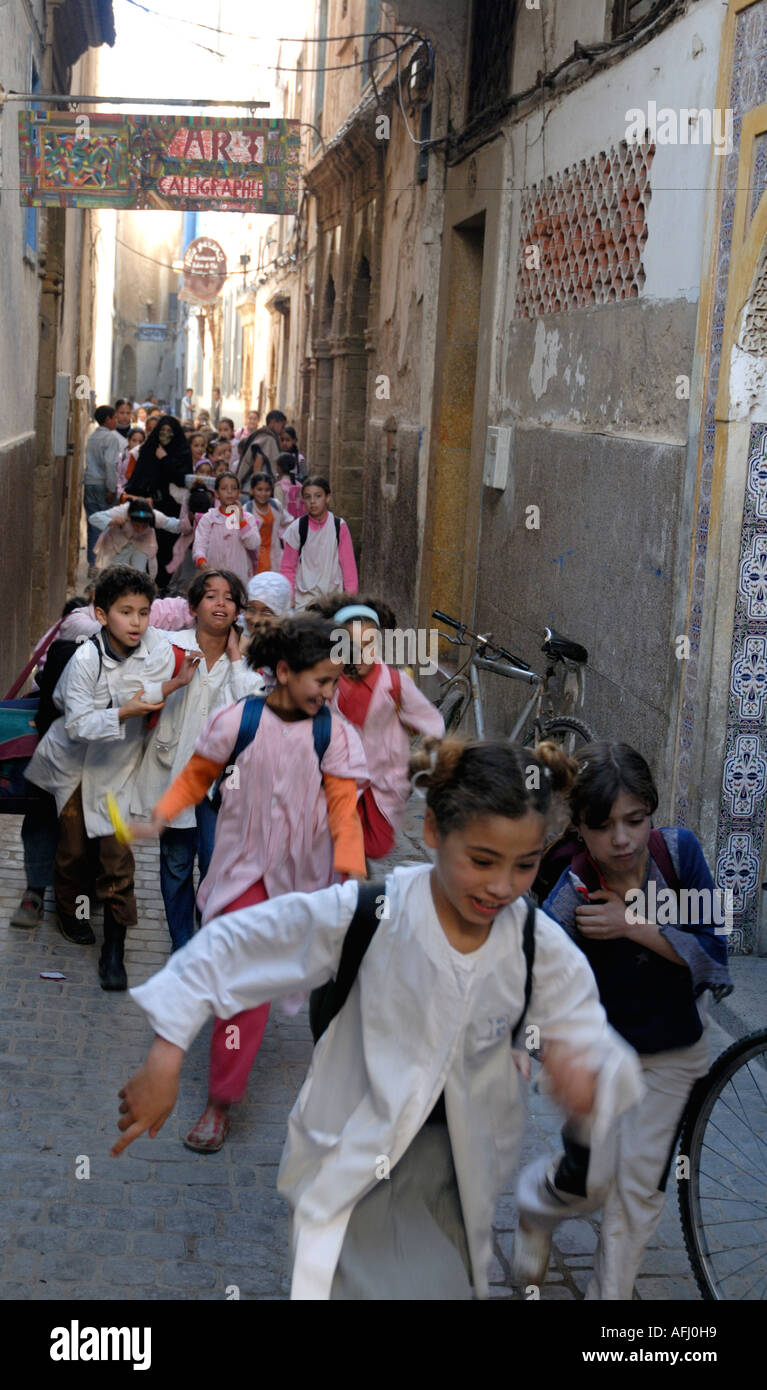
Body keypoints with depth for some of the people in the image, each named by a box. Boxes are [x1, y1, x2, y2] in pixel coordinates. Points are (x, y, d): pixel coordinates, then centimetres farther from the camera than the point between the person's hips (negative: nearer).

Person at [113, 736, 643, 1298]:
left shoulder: (541, 947, -11)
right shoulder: (365, 914, -21)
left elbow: (598, 1044, -12)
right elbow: (230, 946, -14)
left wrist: (587, 1078, -37)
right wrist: (166, 1058, -16)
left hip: (460, 1166, 4)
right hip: (356, 1159, -4)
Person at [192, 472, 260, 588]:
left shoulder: (248, 518, 8)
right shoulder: (208, 519, 5)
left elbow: (254, 544, -6)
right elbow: (199, 544, -7)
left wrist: (241, 520, -9)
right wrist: (201, 561, -28)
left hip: (241, 578, 1)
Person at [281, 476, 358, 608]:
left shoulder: (339, 526, -2)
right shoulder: (296, 528, -2)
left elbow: (348, 563, 2)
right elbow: (288, 567, 4)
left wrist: (351, 592, -3)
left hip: (334, 595, 1)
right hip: (305, 597, 0)